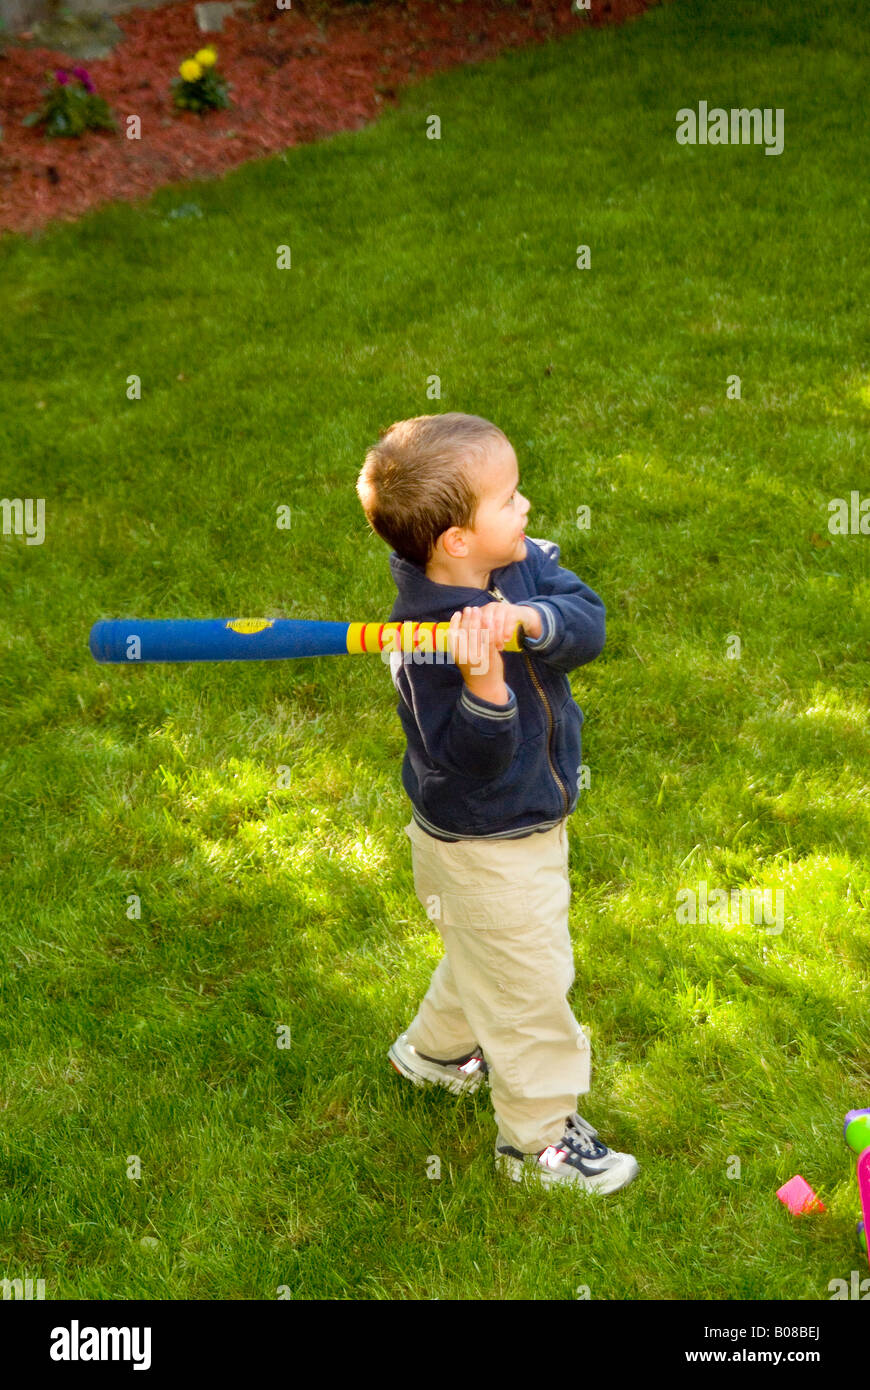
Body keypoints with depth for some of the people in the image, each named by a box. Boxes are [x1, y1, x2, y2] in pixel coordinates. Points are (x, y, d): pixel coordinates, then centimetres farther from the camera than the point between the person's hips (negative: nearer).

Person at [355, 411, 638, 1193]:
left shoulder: (525, 566, -9)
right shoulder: (426, 642, -30)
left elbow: (590, 622, -21)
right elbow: (470, 761, -32)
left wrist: (529, 620, -39)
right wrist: (484, 685, -49)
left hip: (536, 819, 8)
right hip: (484, 850, -8)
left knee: (488, 956, 30)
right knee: (530, 983, 8)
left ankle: (435, 1049, 56)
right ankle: (539, 1135, 30)